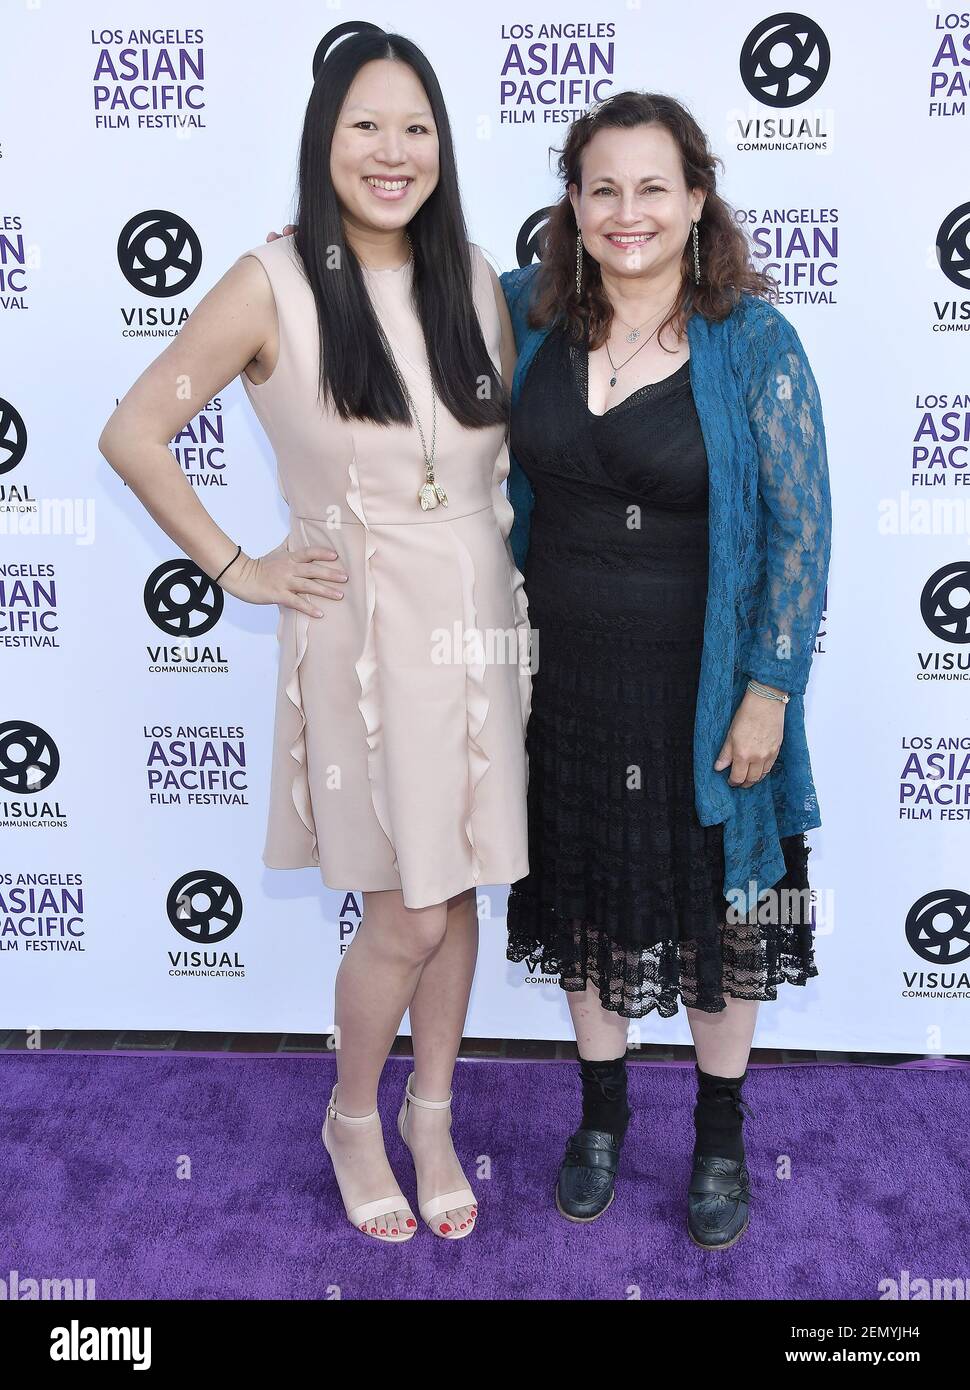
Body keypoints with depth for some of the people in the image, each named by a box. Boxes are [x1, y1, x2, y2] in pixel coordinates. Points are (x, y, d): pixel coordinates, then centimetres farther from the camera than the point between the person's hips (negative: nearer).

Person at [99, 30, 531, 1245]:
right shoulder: (273, 287, -9)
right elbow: (131, 436, -4)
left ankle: (432, 1116, 37)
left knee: (459, 895, 13)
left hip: (482, 620, 5)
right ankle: (353, 1119, 32)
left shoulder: (471, 277, 5)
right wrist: (237, 569, -5)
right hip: (362, 632, -4)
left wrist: (511, 586, 8)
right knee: (408, 919, 2)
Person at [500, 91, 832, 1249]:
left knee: (714, 907, 12)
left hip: (697, 686, -3)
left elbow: (801, 527, -11)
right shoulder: (530, 315, -1)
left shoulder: (752, 342, -11)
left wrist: (769, 691, -13)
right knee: (586, 896, 17)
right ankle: (602, 1116, 41)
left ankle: (721, 1139, 38)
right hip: (562, 675, 4)